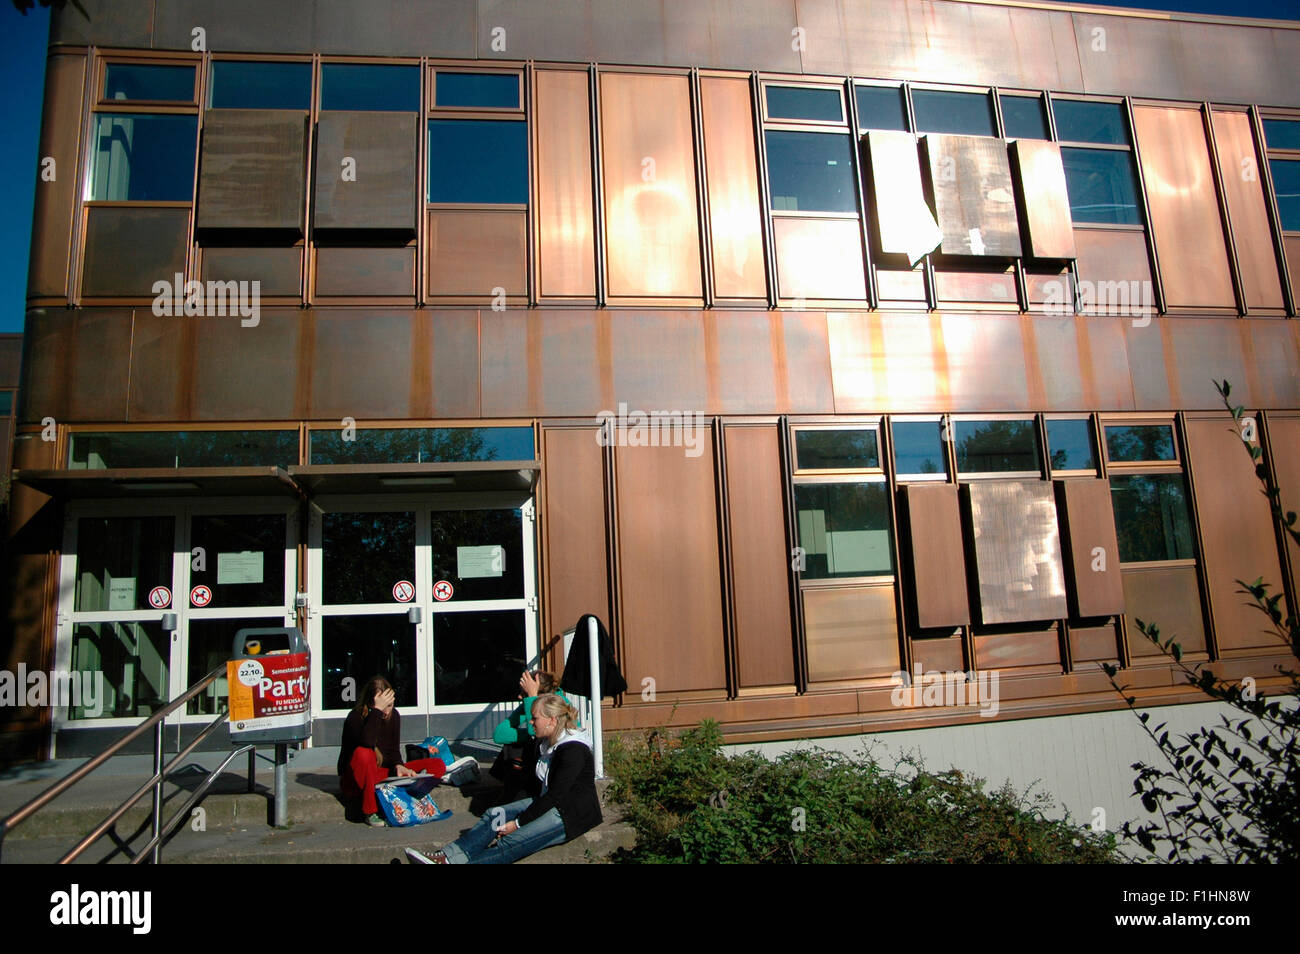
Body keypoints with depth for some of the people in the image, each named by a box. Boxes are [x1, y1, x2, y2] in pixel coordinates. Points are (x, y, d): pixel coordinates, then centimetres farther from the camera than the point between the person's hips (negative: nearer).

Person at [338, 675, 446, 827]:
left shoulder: (394, 715, 1)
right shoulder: (355, 717, -16)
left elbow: (394, 750, 5)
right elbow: (367, 742, -37)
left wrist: (398, 766, -16)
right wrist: (377, 710, -35)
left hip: (385, 774, 5)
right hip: (356, 781, -5)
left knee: (438, 765, -9)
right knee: (363, 754, -40)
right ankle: (370, 813, -24)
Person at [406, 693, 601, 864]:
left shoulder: (573, 750, -20)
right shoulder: (546, 743, 10)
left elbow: (556, 796, -20)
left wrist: (519, 822, -17)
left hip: (574, 814, -9)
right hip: (549, 803, 10)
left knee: (511, 842, -24)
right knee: (494, 815, -5)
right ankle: (448, 857, -18)